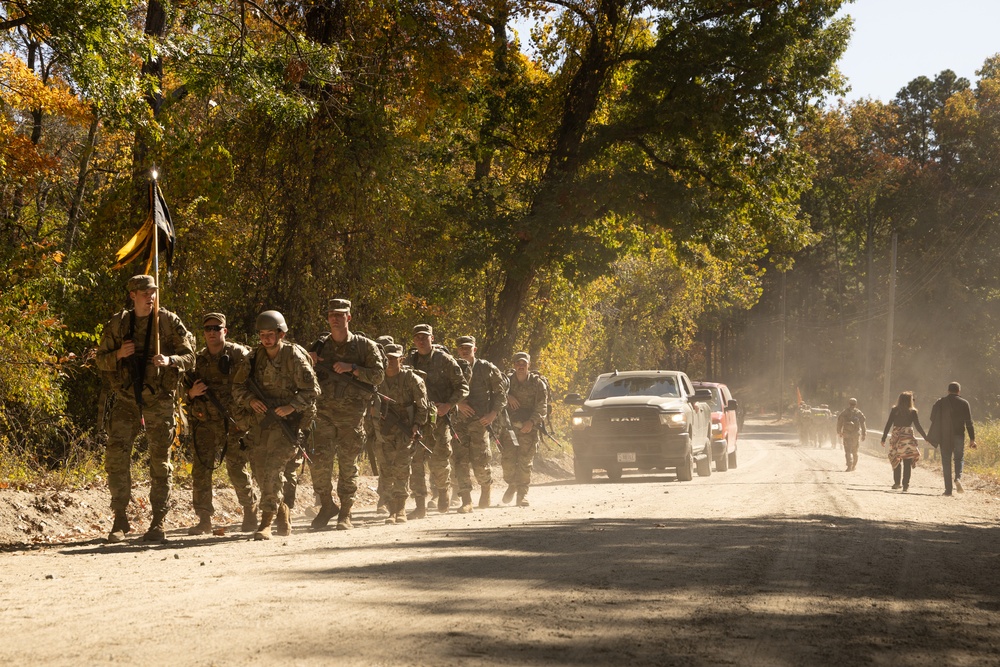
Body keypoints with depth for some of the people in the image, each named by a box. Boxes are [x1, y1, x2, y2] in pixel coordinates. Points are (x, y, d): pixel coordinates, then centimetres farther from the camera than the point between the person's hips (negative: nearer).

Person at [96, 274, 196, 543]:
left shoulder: (169, 322, 0)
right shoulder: (117, 324, 5)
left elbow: (190, 357, 1)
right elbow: (101, 360, 10)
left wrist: (170, 360, -19)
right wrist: (118, 354, -10)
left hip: (159, 400, -1)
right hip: (126, 400, 1)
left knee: (160, 462, 1)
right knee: (116, 457, -7)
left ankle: (158, 523, 8)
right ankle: (120, 519, 3)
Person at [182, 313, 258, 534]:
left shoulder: (240, 354, -2)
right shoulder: (198, 359, 11)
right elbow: (187, 390, 18)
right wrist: (193, 392, -5)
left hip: (234, 422, -3)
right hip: (205, 422, 4)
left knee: (238, 470, 0)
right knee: (200, 469, -5)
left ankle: (251, 513, 20)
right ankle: (204, 520, 0)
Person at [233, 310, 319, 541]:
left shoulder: (294, 357, -9)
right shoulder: (255, 357, 6)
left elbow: (312, 390, -7)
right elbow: (238, 387, 11)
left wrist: (292, 406, -19)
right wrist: (250, 400, -9)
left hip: (286, 421, -6)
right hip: (260, 420, 6)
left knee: (272, 469, -18)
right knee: (260, 469, 7)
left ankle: (266, 522, -18)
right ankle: (282, 513, 27)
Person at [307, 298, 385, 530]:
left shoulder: (364, 345, 5)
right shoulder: (319, 346, 13)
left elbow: (378, 374, -3)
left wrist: (351, 368, -14)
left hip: (352, 414, -2)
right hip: (323, 412, 2)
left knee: (348, 464, 0)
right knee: (320, 460, -8)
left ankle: (345, 514, 7)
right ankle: (326, 504, 11)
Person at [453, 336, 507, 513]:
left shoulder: (487, 368, 5)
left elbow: (501, 392, 8)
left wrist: (493, 413, -4)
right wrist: (457, 403, -7)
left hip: (479, 421, -2)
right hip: (458, 422, 2)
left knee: (480, 462, -5)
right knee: (460, 461, -6)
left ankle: (486, 486, 26)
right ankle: (466, 501, -5)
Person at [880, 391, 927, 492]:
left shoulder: (894, 410, 1)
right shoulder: (912, 412, -3)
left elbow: (888, 424, -1)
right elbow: (918, 426, -3)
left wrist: (883, 438, 2)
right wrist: (926, 438, 7)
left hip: (896, 438, 2)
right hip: (908, 438, -2)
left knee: (896, 461, 15)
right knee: (907, 463, 2)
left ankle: (897, 482, 18)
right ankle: (905, 485, -1)